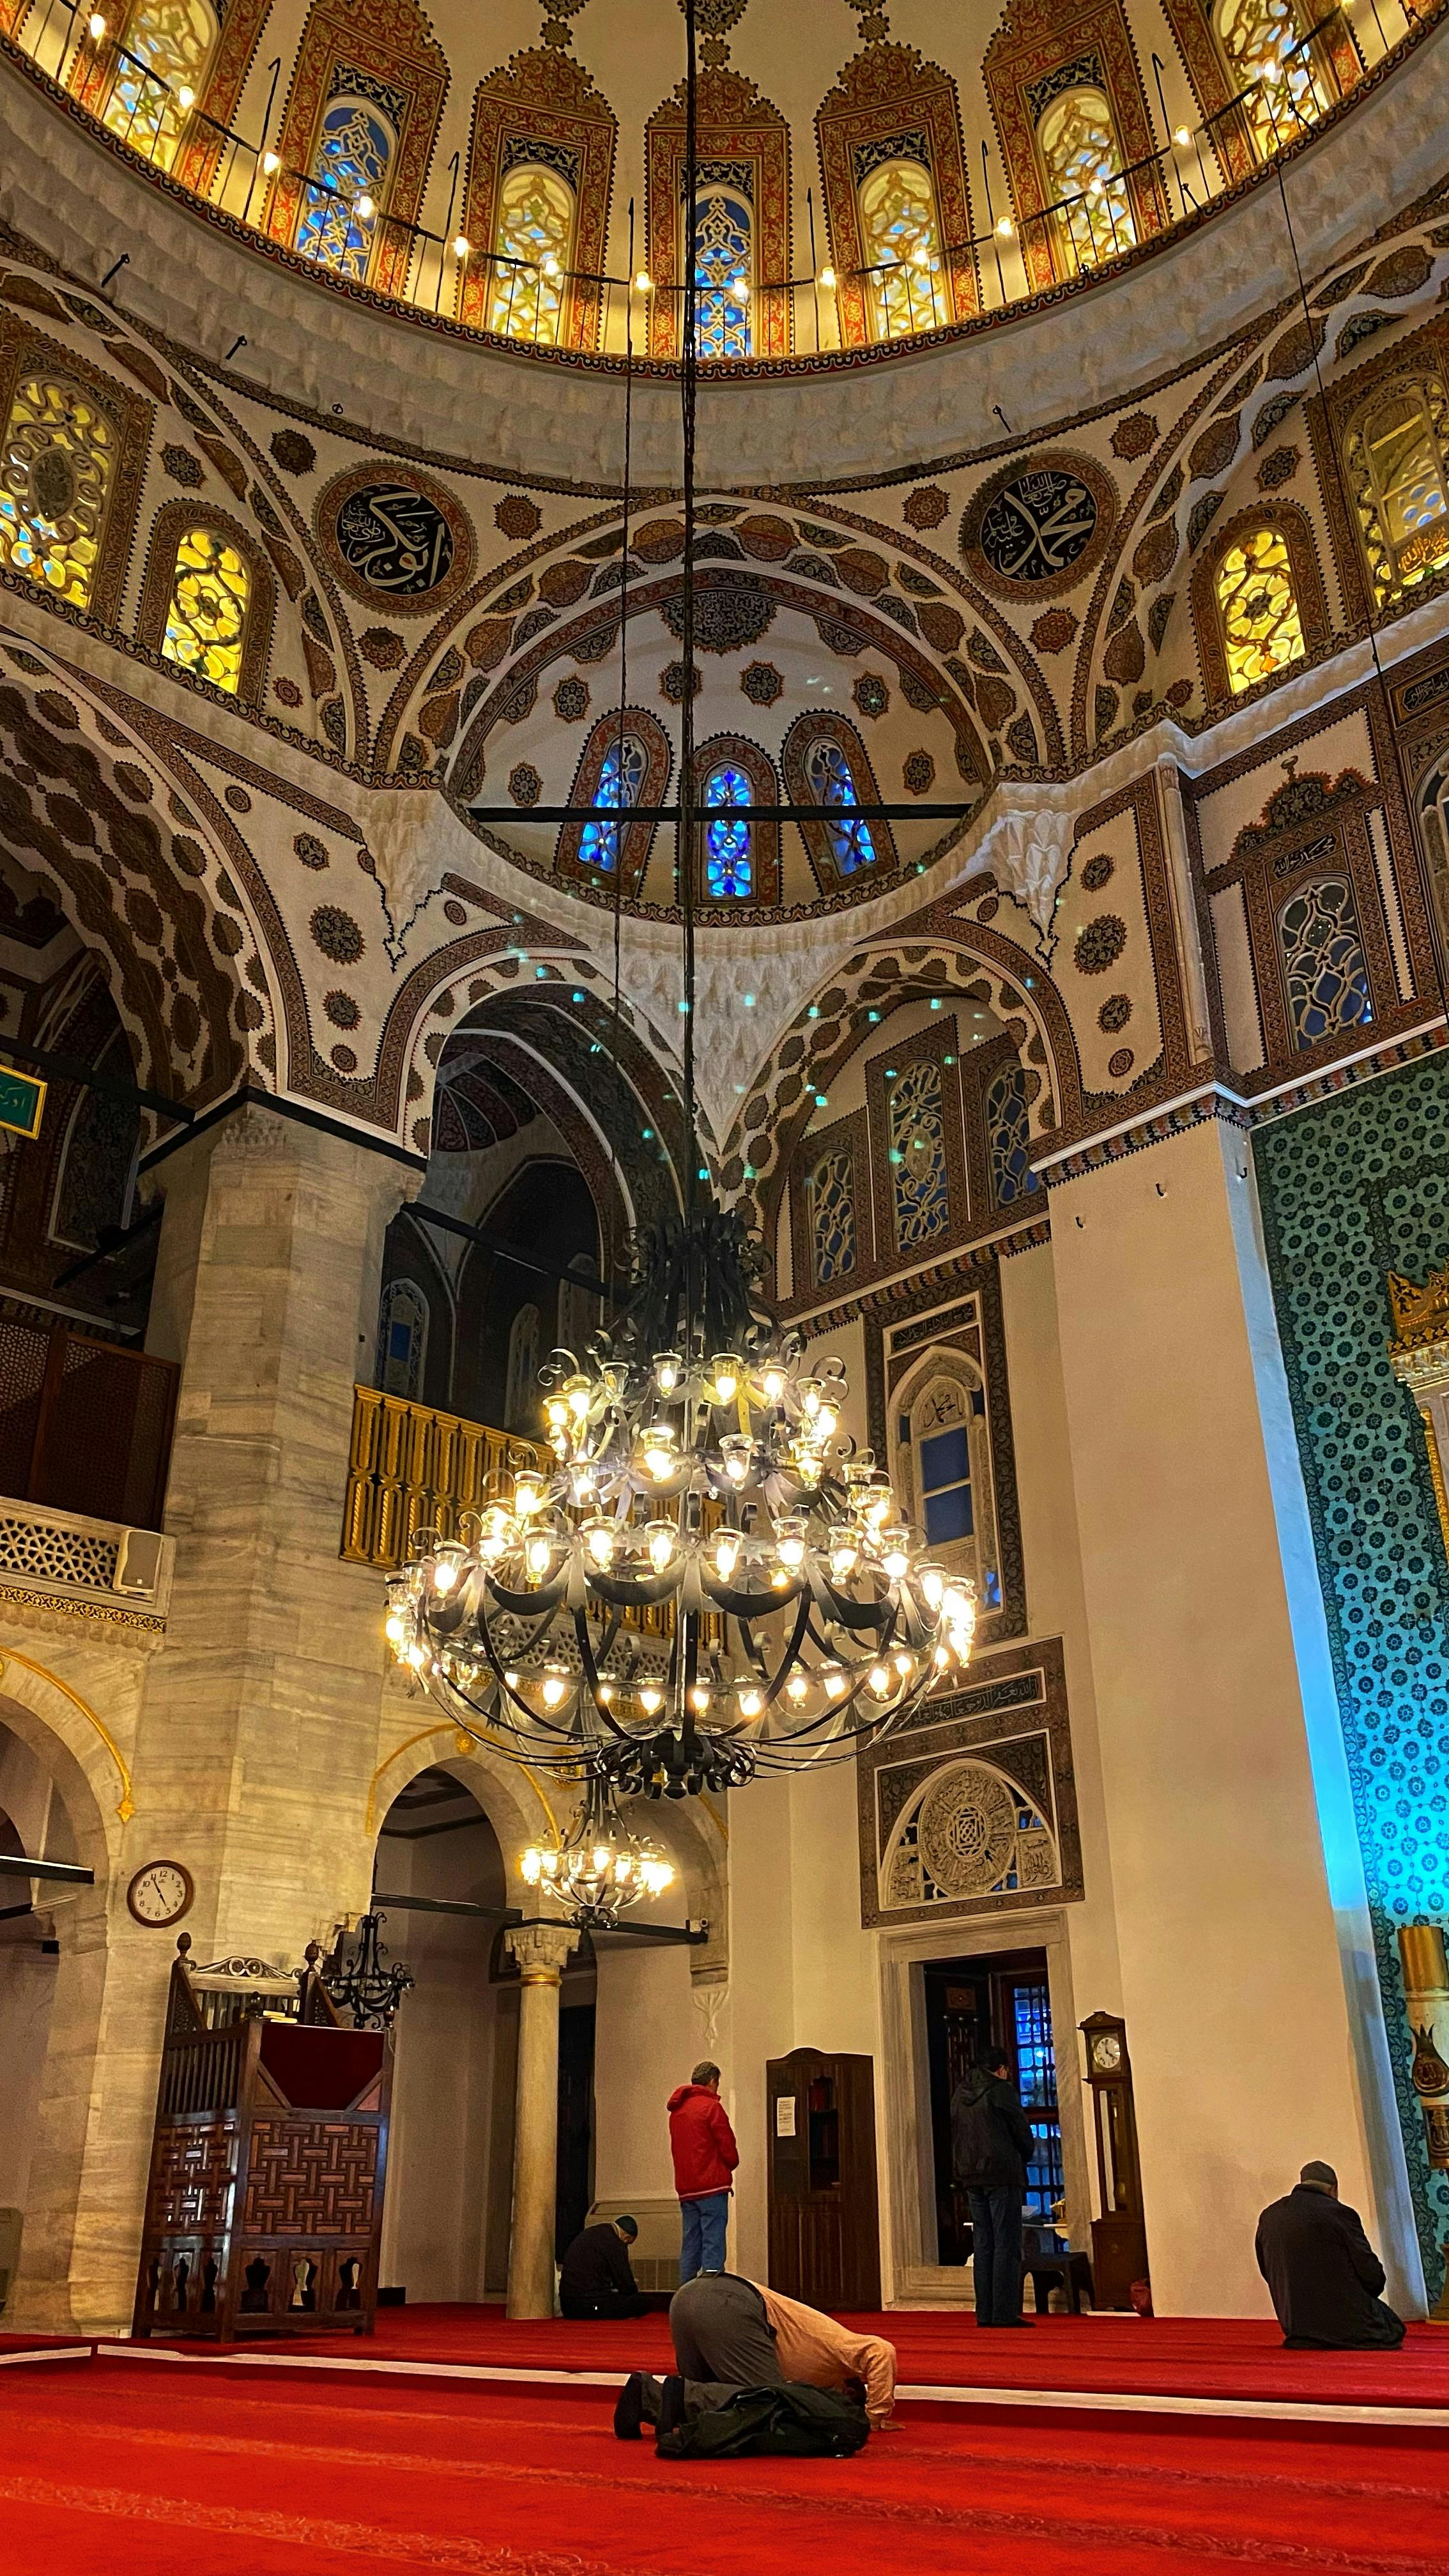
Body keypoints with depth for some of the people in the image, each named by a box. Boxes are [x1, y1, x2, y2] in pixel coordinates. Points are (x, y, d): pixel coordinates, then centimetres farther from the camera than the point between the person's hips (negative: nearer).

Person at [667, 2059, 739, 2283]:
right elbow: (728, 2147, -8)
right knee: (713, 2246, -9)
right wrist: (730, 2165, 11)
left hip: (685, 2189, 7)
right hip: (711, 2186, -7)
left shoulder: (677, 2109, 15)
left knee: (689, 2248, 10)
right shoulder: (711, 2107, -7)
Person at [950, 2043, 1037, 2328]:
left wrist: (964, 2168, 16)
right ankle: (1005, 2313, -7)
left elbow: (956, 2134, 14)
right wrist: (1025, 2158, 13)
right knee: (1007, 2244, -4)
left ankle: (985, 2313, 10)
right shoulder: (1002, 2090, -7)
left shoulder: (960, 2093, 13)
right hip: (1002, 2174, -7)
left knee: (982, 2243, 10)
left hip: (971, 2176, 7)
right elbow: (1022, 2132, -5)